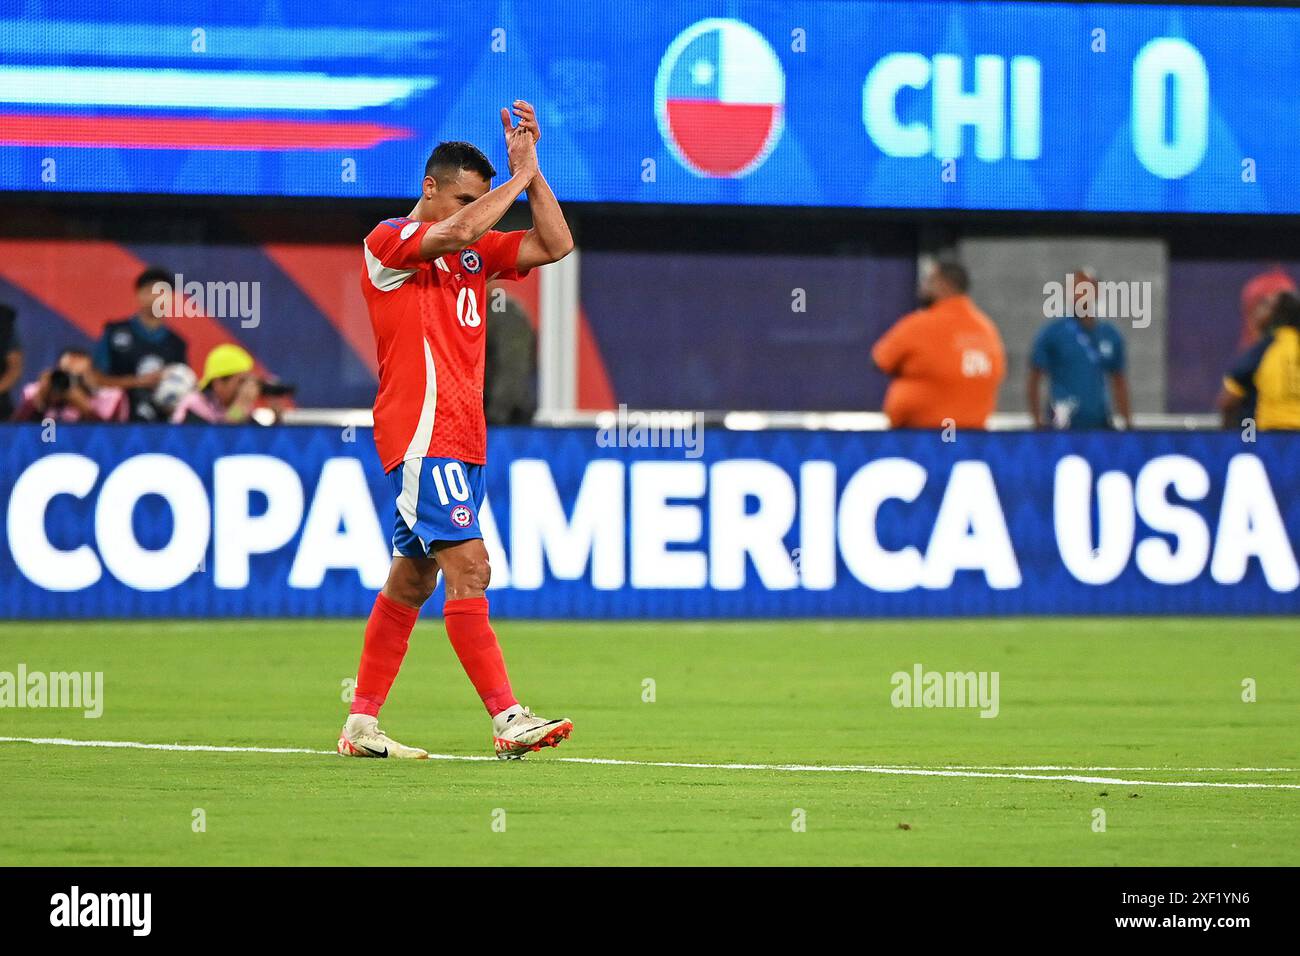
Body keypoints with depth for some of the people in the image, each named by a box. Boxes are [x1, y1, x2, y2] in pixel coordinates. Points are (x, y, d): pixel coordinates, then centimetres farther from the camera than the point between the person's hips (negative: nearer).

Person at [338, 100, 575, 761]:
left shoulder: (475, 252, 18)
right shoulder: (389, 242, -6)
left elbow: (555, 246, 12)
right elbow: (458, 232, -24)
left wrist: (528, 171, 4)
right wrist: (518, 177, -11)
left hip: (459, 438, 9)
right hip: (421, 431, -9)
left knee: (411, 578, 10)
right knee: (468, 567, -17)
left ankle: (361, 725, 15)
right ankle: (507, 719, -23)